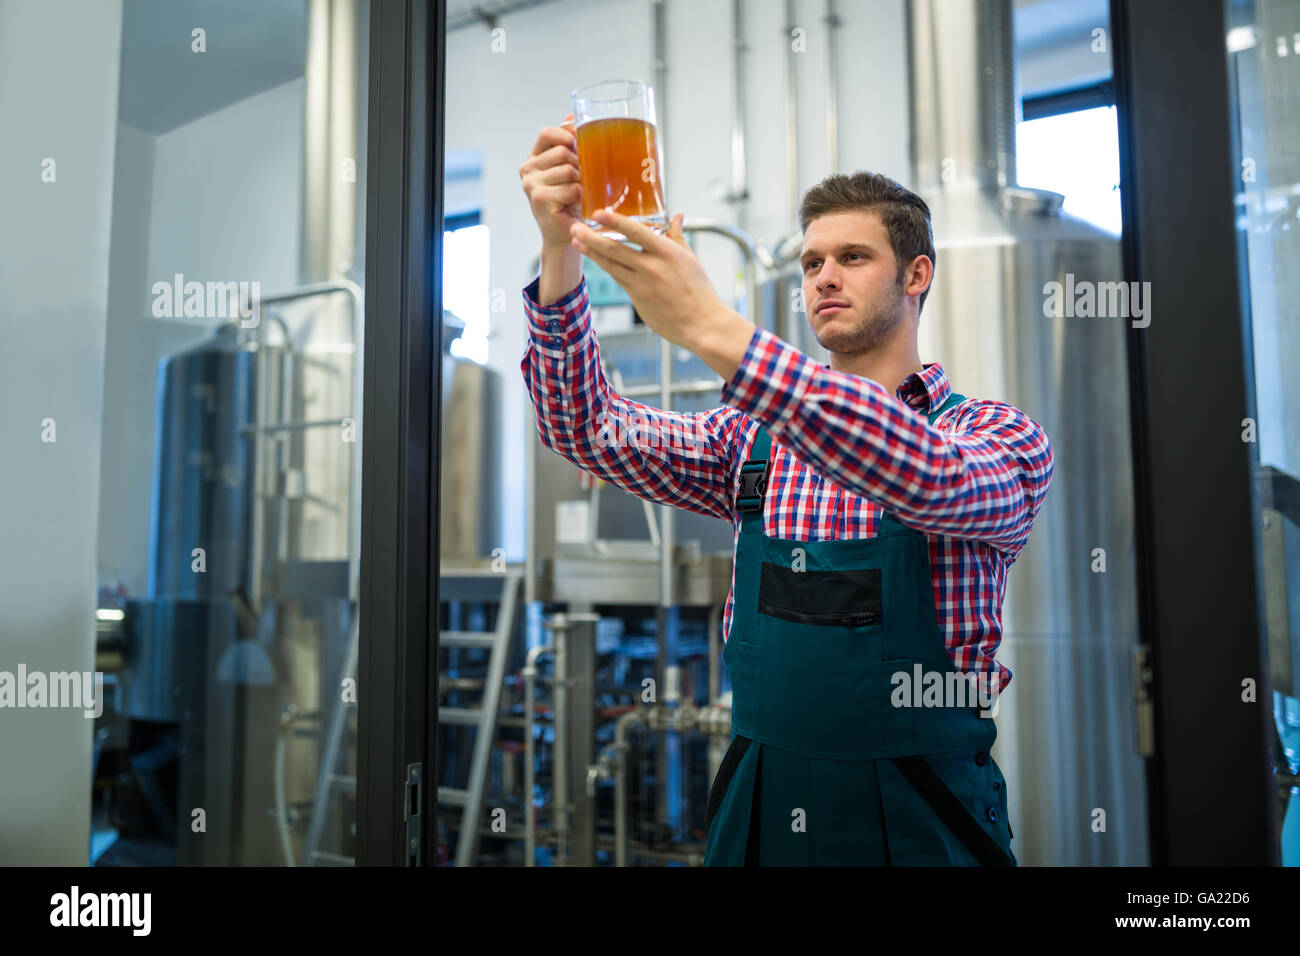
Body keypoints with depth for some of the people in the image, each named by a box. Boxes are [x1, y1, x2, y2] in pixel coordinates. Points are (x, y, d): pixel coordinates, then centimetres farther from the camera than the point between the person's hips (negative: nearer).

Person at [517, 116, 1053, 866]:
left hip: (920, 820, -3)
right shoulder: (754, 441, 4)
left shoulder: (1003, 437, -7)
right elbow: (589, 429, -6)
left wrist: (713, 329, -35)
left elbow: (931, 478, -29)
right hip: (759, 804, 3)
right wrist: (561, 252, -21)